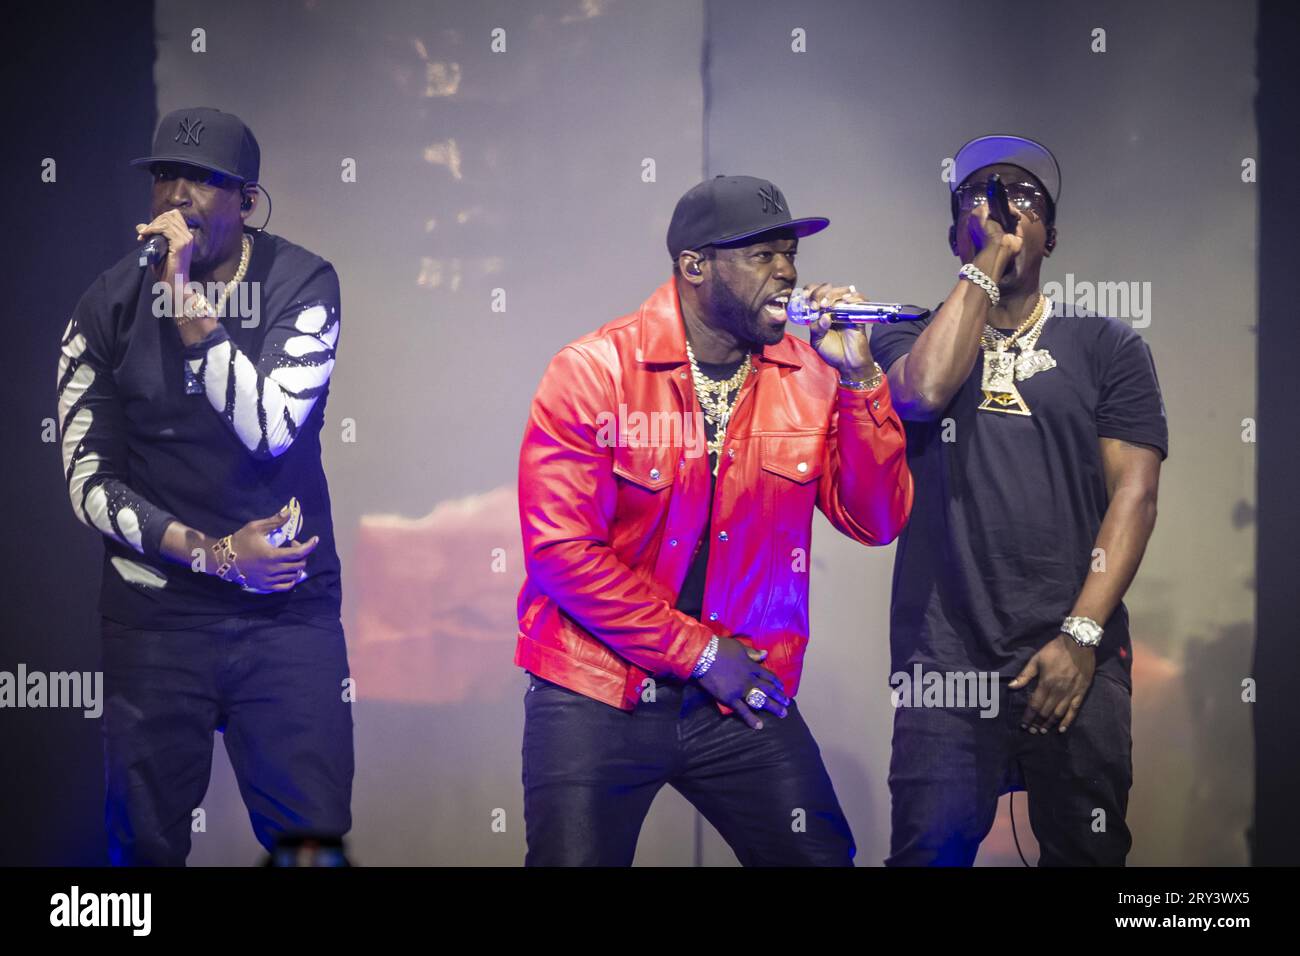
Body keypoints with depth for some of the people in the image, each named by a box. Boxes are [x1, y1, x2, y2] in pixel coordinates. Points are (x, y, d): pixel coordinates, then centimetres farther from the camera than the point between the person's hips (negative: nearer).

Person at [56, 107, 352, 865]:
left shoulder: (302, 283, -4)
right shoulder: (110, 305, 0)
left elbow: (269, 430, -19)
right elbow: (89, 481, -2)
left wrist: (185, 298, -22)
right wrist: (211, 554, -11)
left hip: (290, 610, -1)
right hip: (155, 613, 1)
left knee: (313, 838, -1)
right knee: (148, 843, 6)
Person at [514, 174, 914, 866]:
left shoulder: (808, 375, 2)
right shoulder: (593, 373, -10)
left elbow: (876, 521, -1)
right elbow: (561, 549, -14)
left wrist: (857, 374, -13)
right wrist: (699, 653, -13)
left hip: (743, 697, 3)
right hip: (596, 700, -3)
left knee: (821, 856, 1)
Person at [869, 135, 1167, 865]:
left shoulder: (1108, 348, 10)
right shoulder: (912, 339, 12)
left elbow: (1134, 493, 1)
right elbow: (924, 391, -13)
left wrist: (1081, 637, -9)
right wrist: (987, 265, -4)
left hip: (1074, 660, 1)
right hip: (945, 660, 0)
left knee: (1087, 851, 4)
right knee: (931, 849, -7)